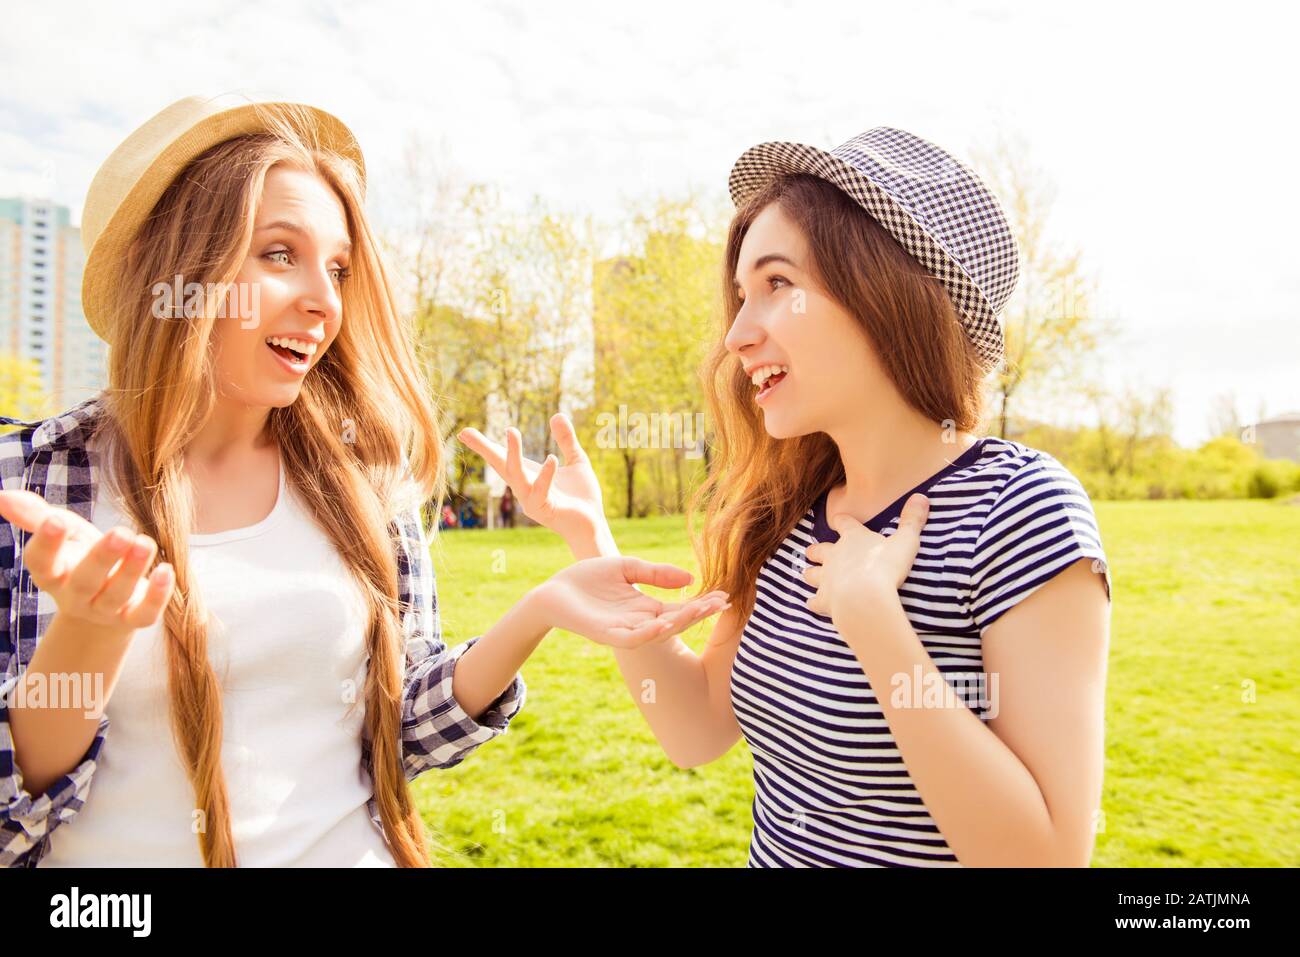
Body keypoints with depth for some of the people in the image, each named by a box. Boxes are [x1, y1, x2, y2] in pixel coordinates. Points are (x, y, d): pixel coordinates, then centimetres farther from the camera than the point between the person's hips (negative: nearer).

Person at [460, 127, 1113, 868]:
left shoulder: (1019, 507, -23)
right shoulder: (789, 510, -6)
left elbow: (1049, 855, -24)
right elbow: (698, 730, -3)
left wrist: (869, 616, -30)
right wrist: (592, 540, -10)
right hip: (773, 849, 6)